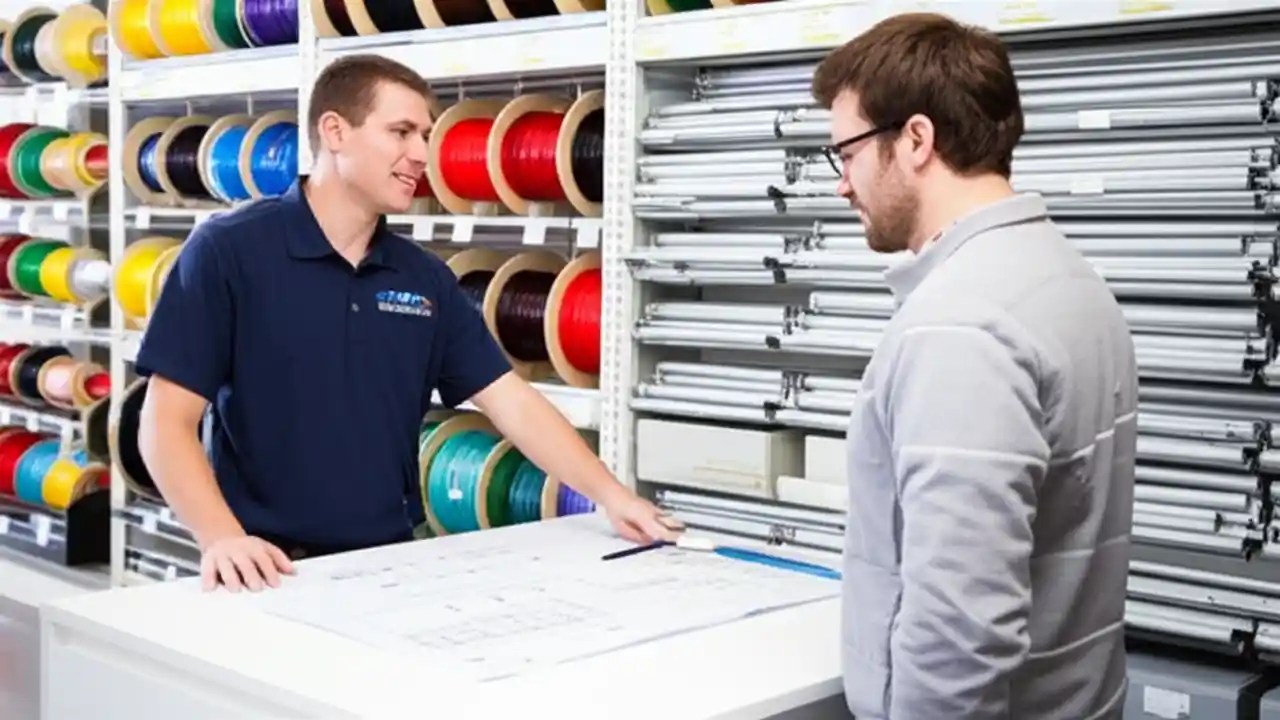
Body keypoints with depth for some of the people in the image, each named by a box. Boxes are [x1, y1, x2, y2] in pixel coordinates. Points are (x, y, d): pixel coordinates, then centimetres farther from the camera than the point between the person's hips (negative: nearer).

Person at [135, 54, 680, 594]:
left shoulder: (425, 278, 9)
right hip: (272, 571, -4)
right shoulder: (229, 250, -7)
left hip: (391, 563, 4)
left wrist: (612, 496, -4)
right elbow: (167, 423, -10)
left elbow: (513, 402, 6)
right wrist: (221, 537, -24)